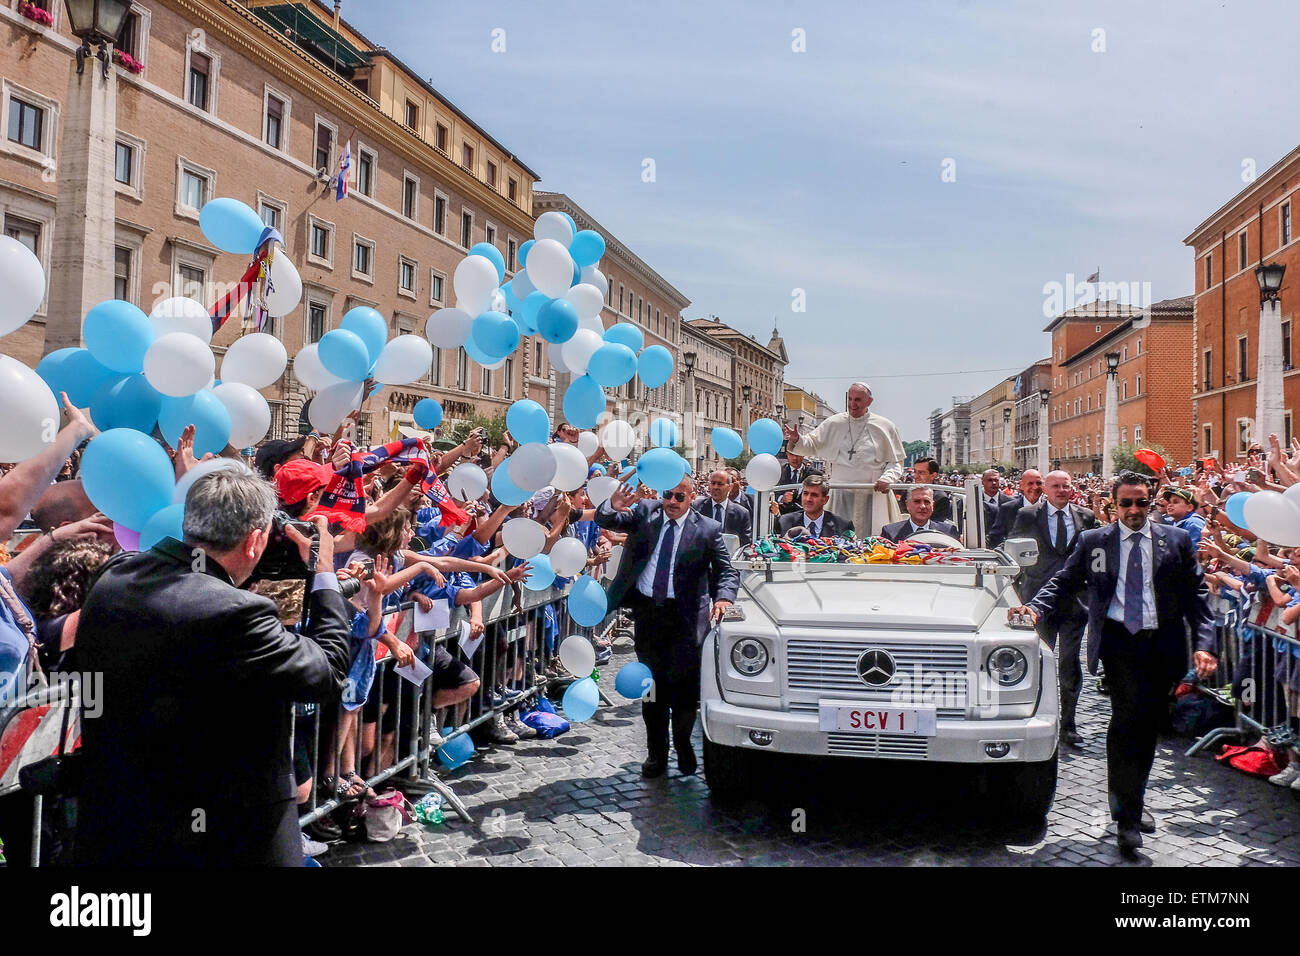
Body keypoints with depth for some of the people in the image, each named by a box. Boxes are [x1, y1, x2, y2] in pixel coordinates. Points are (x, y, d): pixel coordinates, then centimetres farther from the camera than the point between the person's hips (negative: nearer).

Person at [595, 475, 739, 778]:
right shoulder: (645, 512, 4)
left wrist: (724, 598, -20)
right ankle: (656, 752, 23)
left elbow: (727, 571, 0)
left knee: (684, 684, 1)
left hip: (685, 616, -2)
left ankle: (683, 742, 25)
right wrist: (613, 507, -26)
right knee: (652, 685, 10)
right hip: (646, 611, 2)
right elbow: (604, 520, -2)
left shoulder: (708, 529, -2)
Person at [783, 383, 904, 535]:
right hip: (841, 495, 1)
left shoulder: (885, 427, 4)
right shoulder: (834, 423, 8)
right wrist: (797, 440, -13)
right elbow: (812, 445, 8)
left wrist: (887, 478, -11)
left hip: (873, 496, -1)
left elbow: (896, 462, 8)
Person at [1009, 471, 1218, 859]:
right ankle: (1126, 817, -12)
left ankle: (1130, 808, 29)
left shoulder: (1176, 541, 7)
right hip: (1119, 641, -2)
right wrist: (1036, 608, -10)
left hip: (1163, 643, 3)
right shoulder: (1093, 541, 5)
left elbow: (1196, 594, 7)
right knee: (1127, 718, -18)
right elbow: (1064, 581, 8)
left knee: (1147, 726, 11)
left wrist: (1204, 644, -4)